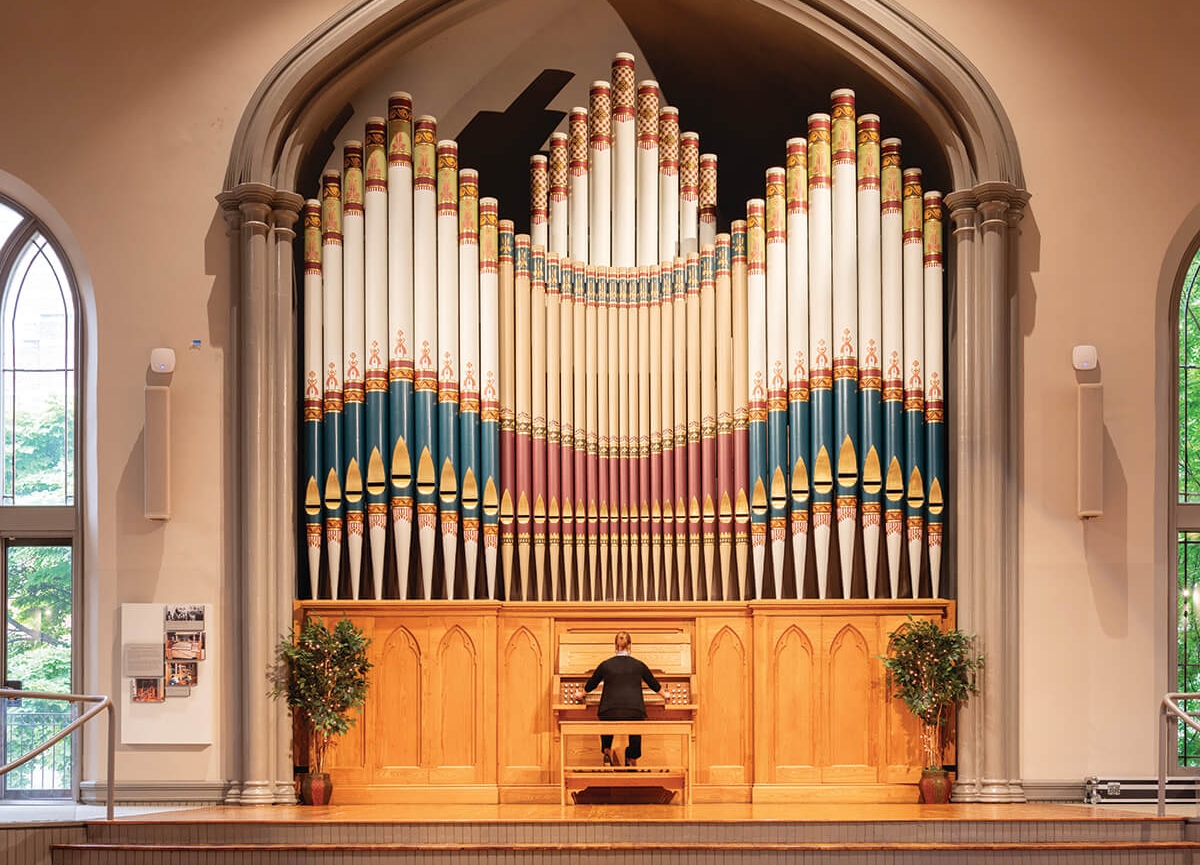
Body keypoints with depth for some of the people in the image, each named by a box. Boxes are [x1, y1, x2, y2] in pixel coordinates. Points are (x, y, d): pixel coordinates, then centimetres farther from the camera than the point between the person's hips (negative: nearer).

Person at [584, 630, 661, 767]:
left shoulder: (605, 665, 7)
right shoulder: (639, 665, 8)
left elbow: (589, 687, 21)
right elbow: (655, 686, 24)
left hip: (610, 714, 0)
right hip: (634, 714, 0)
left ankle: (607, 751, 24)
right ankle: (632, 759, 33)